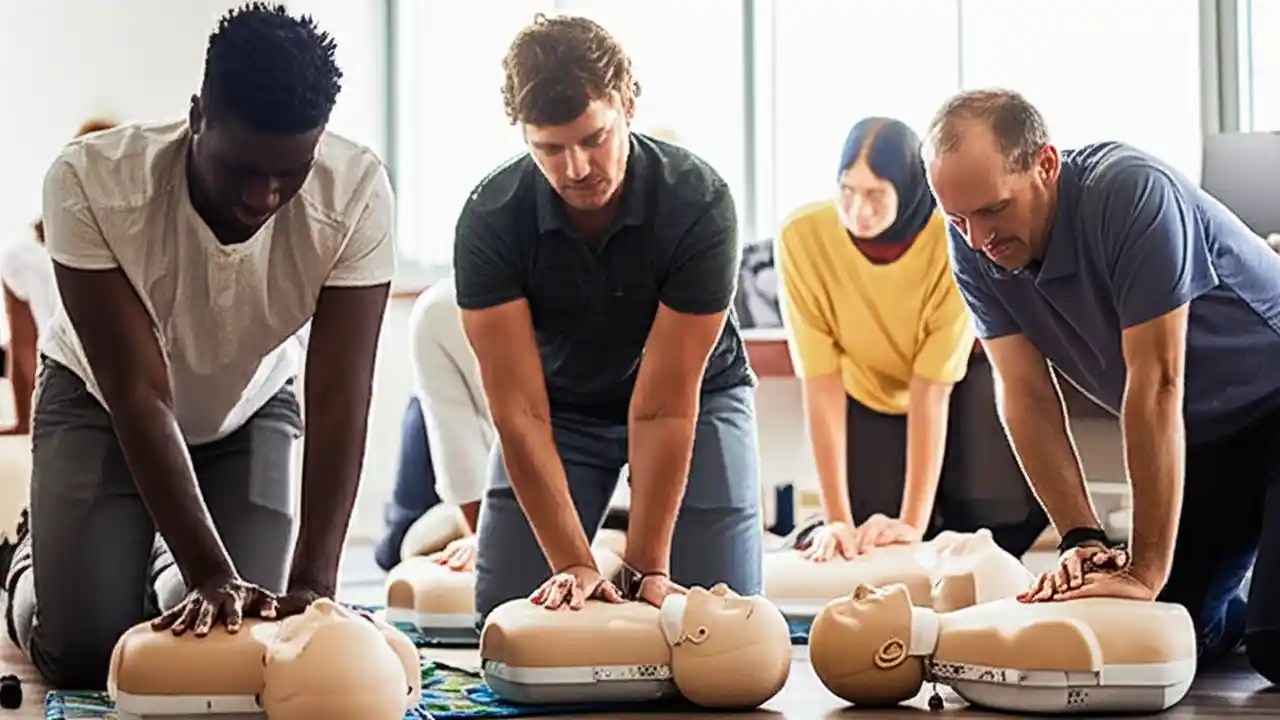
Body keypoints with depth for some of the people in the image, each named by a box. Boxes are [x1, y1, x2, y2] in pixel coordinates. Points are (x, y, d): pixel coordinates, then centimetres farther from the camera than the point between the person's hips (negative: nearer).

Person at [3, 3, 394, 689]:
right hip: (102, 403, -2)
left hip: (250, 410, 2)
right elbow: (139, 393, -33)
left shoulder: (356, 192, -32)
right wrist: (210, 572, -39)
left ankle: (165, 559, 25)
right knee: (82, 653, -12)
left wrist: (312, 582, -40)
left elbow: (339, 398, -31)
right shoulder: (89, 182, -35)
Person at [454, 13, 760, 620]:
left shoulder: (699, 202, -31)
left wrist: (647, 568, -29)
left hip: (696, 398, -1)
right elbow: (519, 409, -26)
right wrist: (574, 564, -32)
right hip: (559, 405, 1)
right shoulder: (491, 218, -26)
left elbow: (663, 404, -30)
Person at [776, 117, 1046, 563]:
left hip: (961, 385, -1)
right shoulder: (802, 236, -28)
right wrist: (837, 518, -31)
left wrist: (914, 521, -33)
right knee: (866, 554, -11)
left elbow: (932, 387, -28)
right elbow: (821, 383, -28)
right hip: (866, 399, 1)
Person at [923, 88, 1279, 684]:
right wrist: (1083, 539, -21)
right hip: (1201, 436, 6)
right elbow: (1027, 396, -11)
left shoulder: (1131, 192, -30)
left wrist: (1145, 570, -29)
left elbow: (1156, 384, -30)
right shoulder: (974, 245, -12)